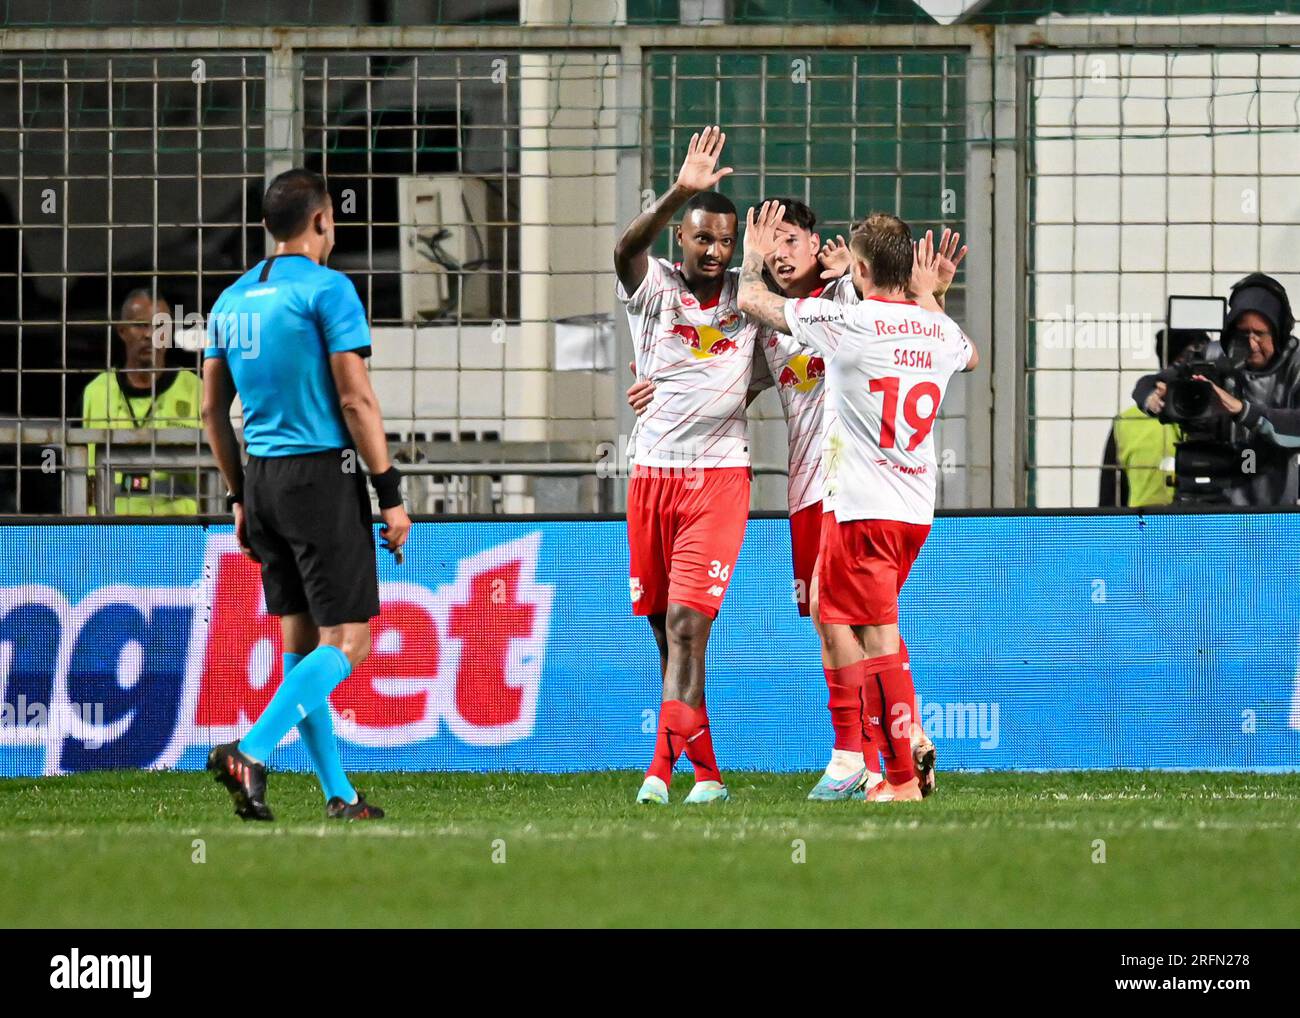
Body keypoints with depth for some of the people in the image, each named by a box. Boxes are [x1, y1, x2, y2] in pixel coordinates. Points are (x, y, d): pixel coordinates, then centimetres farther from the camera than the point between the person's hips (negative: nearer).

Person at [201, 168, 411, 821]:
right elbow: (355, 400, -13)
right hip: (322, 473, -7)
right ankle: (251, 754, -21)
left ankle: (338, 796, 12)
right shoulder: (327, 289, -9)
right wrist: (391, 493, -9)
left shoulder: (232, 300, 11)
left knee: (301, 641, 11)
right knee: (347, 642, -5)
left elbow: (212, 410, 15)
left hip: (261, 476, 7)